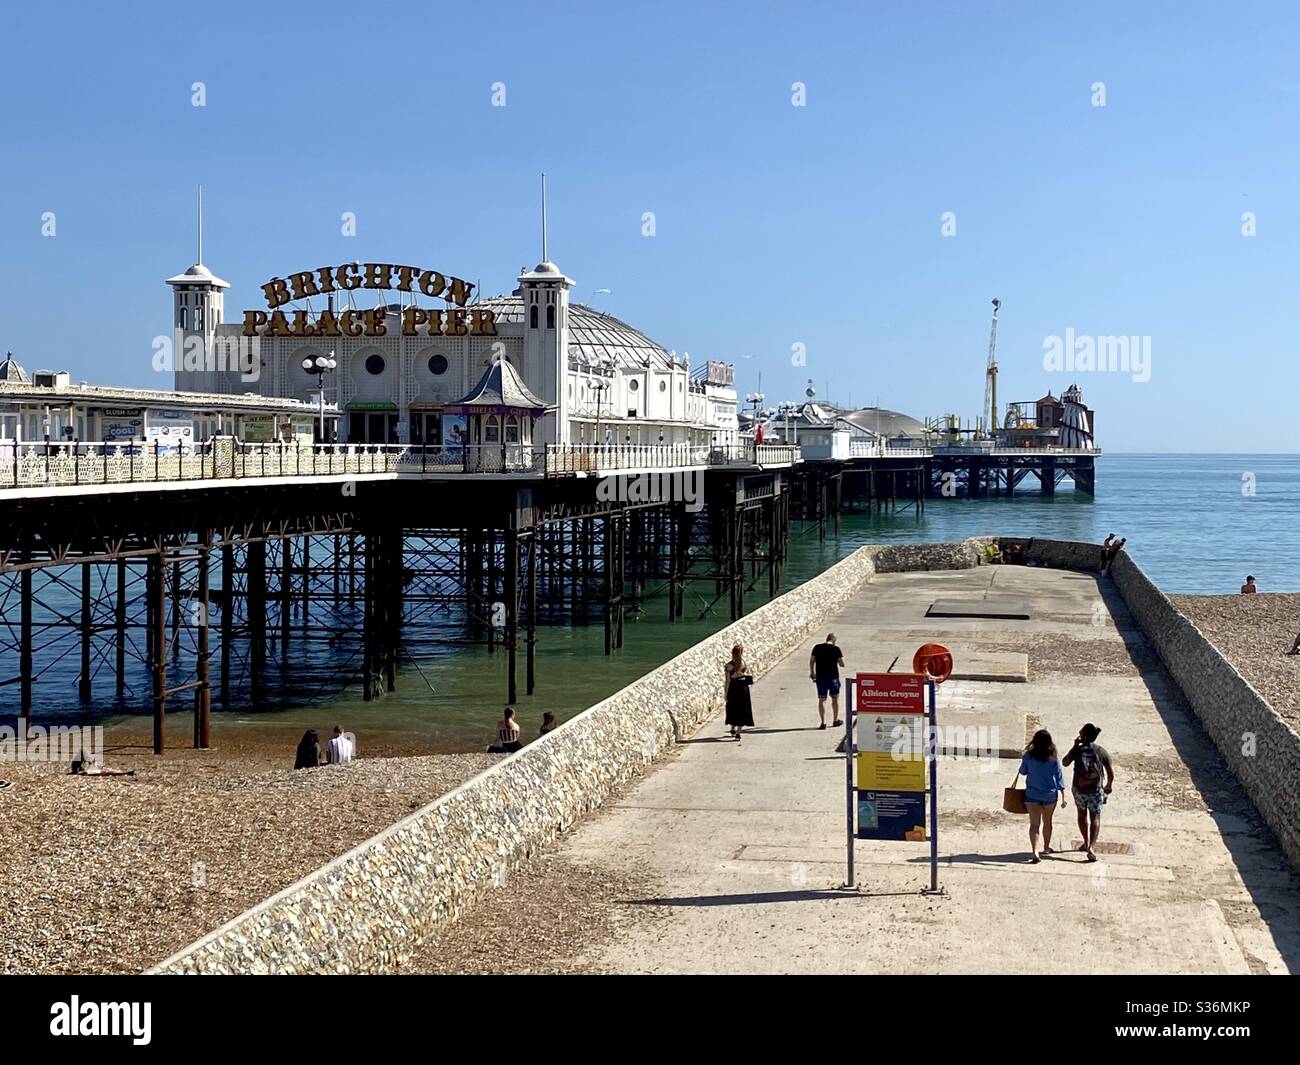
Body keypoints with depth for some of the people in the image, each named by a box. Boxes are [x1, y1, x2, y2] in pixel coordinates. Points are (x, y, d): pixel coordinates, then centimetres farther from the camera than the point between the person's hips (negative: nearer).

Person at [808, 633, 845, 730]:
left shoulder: (817, 648, 0)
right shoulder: (836, 649, -8)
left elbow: (811, 661, 2)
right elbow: (842, 664, -7)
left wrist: (811, 672, 16)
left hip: (820, 677, 2)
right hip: (833, 677, -2)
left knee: (821, 700, 7)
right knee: (835, 699, 15)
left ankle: (823, 723, 4)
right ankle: (835, 720, 24)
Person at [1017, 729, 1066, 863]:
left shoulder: (1028, 756, -7)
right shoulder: (1053, 758, -9)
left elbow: (1023, 771, 9)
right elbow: (1059, 777, -5)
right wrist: (1063, 796, -1)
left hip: (1032, 795, -1)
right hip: (1050, 795, 1)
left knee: (1034, 824, -4)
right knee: (1047, 822, 21)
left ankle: (1034, 851, -22)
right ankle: (1046, 847, 38)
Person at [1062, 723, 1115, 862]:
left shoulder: (1077, 749, -11)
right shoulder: (1101, 751, -9)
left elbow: (1065, 763, 5)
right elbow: (1111, 774, -3)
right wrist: (1109, 786, 16)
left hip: (1079, 789, 1)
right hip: (1095, 791, -1)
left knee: (1082, 815, 22)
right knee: (1095, 818, 7)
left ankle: (1086, 843, 35)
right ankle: (1091, 847, -10)